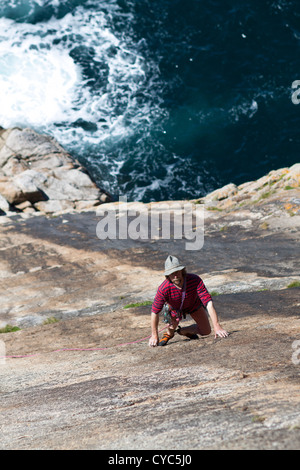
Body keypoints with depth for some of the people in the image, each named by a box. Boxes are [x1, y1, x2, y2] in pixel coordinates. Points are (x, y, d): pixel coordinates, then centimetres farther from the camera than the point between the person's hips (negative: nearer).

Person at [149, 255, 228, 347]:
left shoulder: (195, 280, -42)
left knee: (206, 331, 1)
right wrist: (154, 336, -20)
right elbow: (155, 312, -29)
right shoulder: (164, 289, -41)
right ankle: (169, 334, 10)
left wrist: (217, 327, -51)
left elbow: (208, 302, -44)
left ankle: (182, 331, 28)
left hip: (194, 304, 1)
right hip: (175, 307, -1)